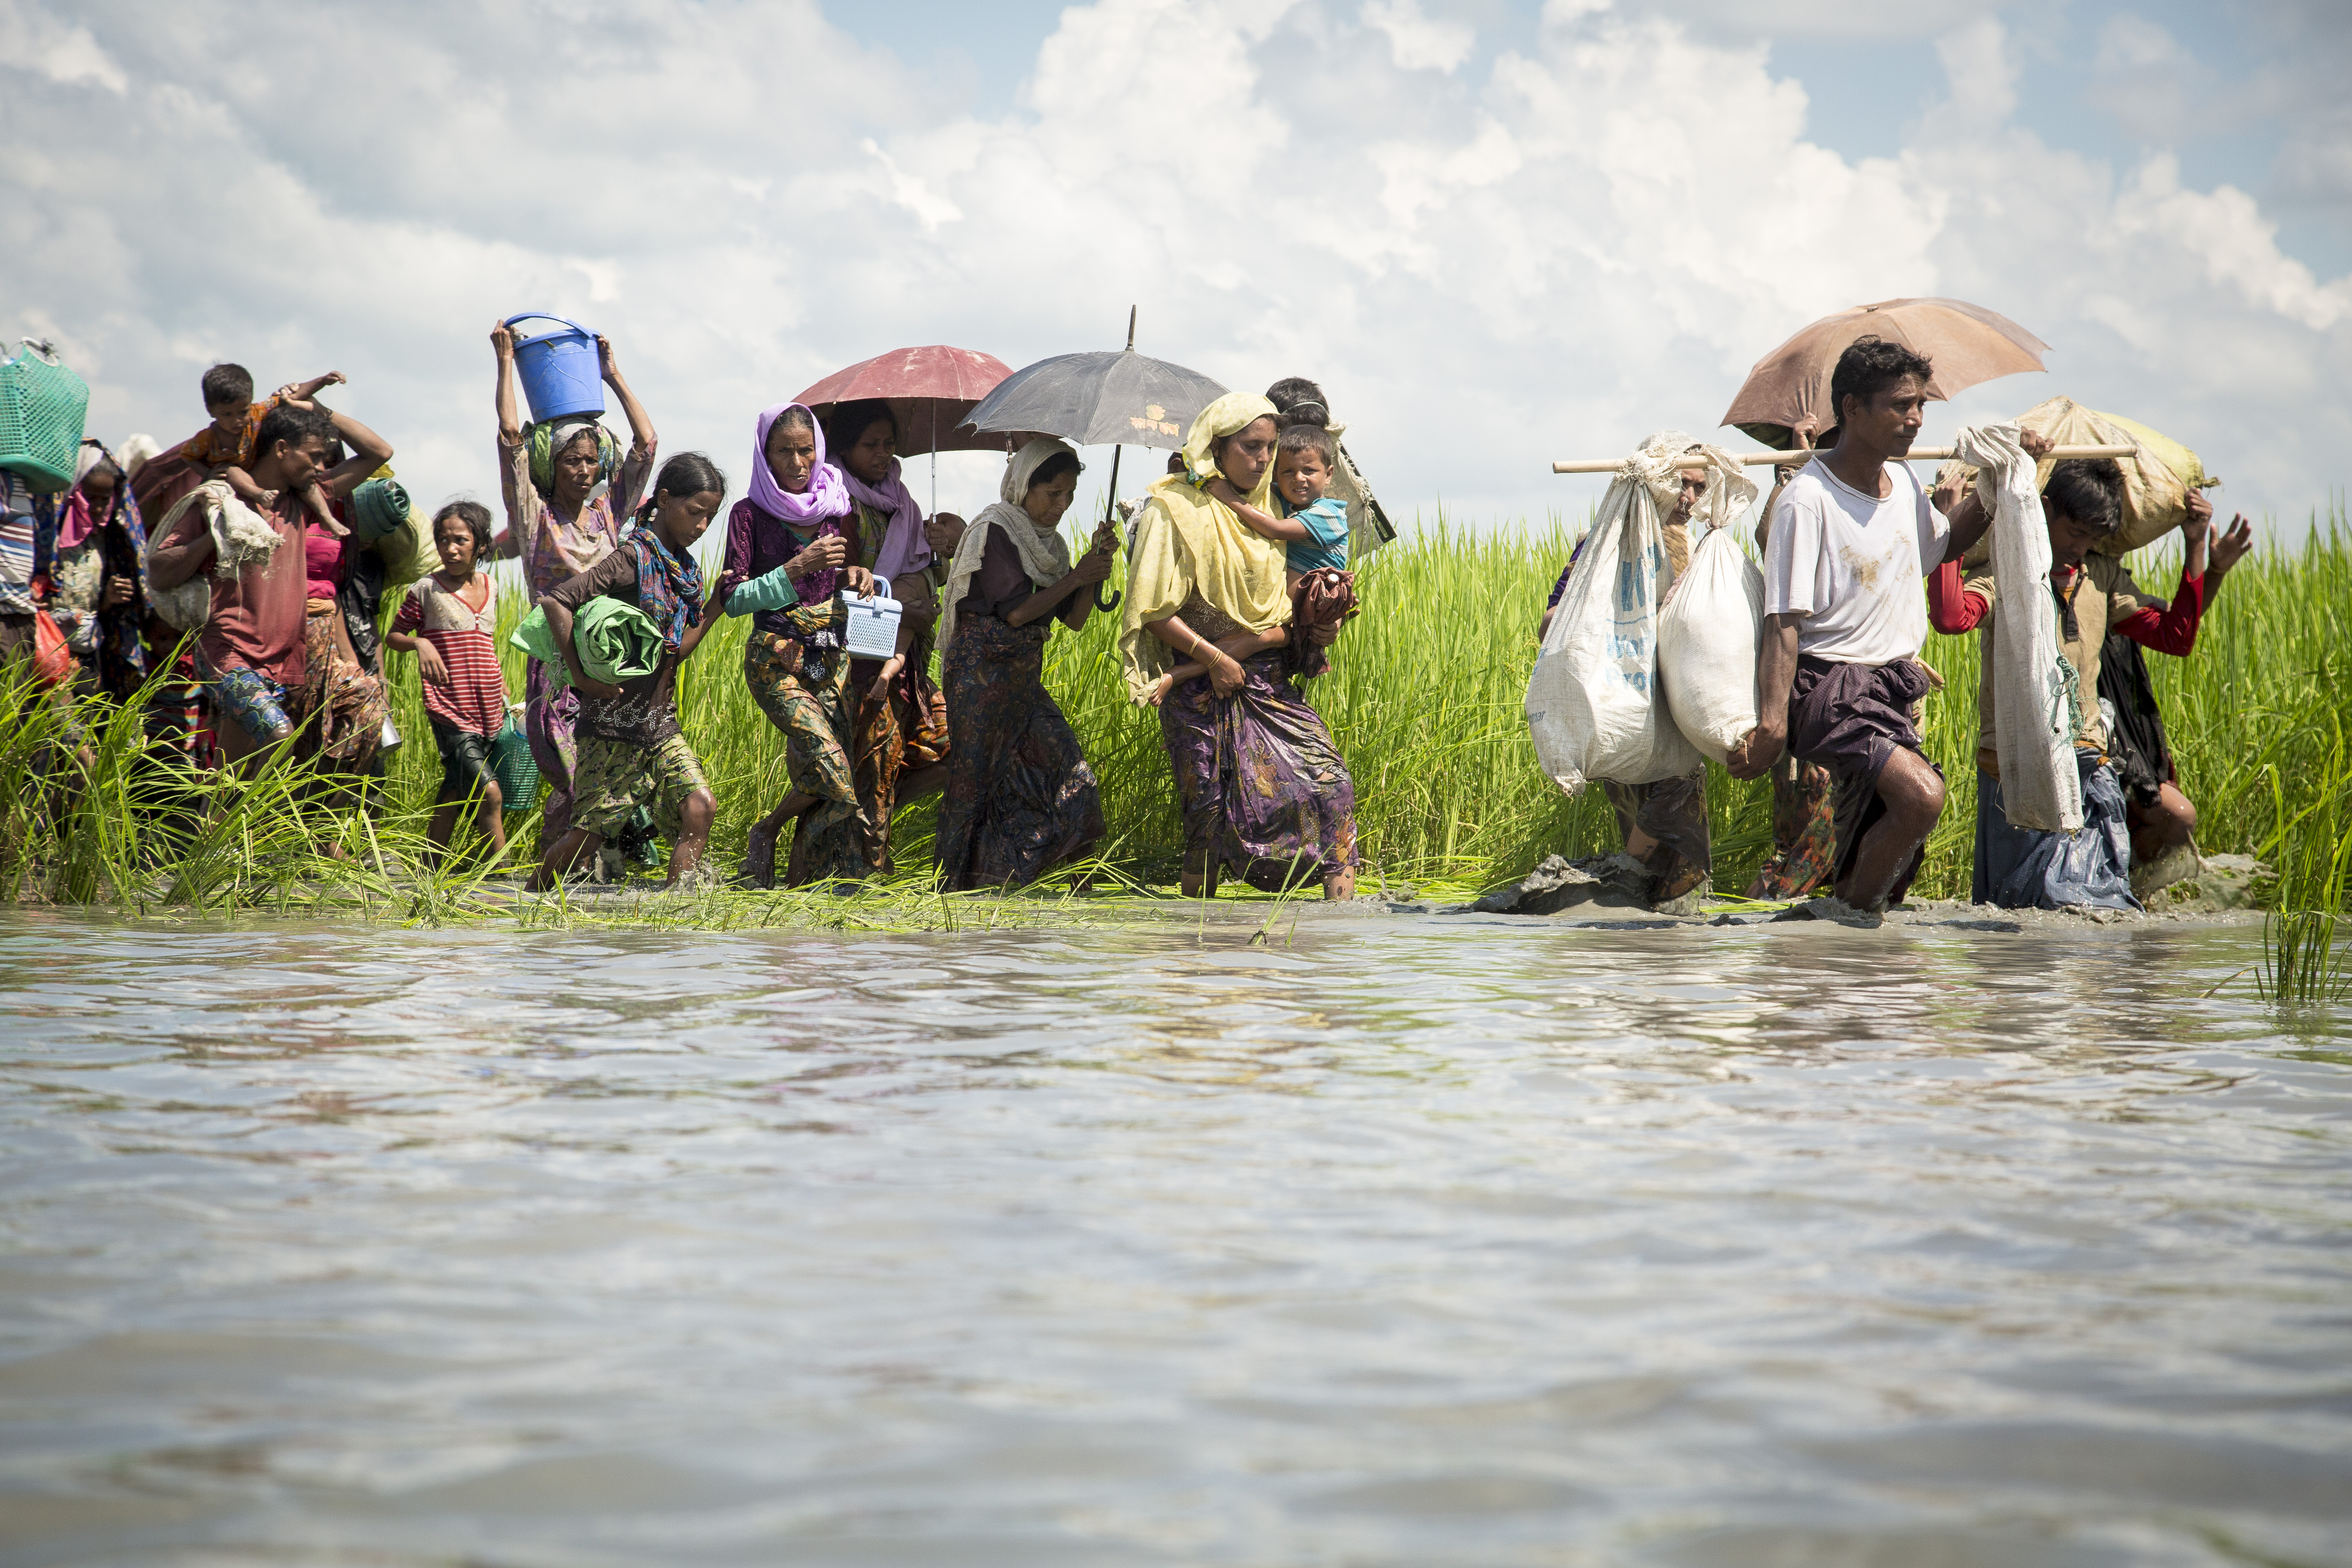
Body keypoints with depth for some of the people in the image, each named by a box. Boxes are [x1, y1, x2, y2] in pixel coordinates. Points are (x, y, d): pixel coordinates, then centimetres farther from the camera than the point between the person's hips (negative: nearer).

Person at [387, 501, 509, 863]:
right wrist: (420, 644, -17)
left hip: (487, 710, 5)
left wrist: (505, 694, 24)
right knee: (489, 792, -16)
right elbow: (394, 635, 3)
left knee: (454, 792, 12)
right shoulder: (427, 588, -4)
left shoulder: (490, 588, 10)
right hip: (450, 709, -5)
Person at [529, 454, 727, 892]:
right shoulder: (635, 559, -15)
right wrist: (581, 676, -20)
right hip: (615, 723, -7)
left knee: (700, 806, -12)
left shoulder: (686, 569, 10)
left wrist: (717, 605, 1)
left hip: (660, 721, 7)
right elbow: (554, 601, -21)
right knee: (591, 832, 1)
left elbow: (675, 651, 11)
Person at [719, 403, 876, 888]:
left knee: (835, 773, -9)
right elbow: (732, 599, -6)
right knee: (829, 760, -22)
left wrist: (859, 576, -4)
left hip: (832, 657, 4)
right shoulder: (750, 514, -1)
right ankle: (766, 832, 2)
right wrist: (798, 567, -15)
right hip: (776, 659, -4)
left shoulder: (838, 508, 10)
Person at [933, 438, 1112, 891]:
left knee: (1066, 767, -2)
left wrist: (1097, 562, -2)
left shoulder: (1052, 543, 13)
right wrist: (1076, 578, -12)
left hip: (1025, 678, 8)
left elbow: (1075, 619, 10)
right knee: (973, 782, -3)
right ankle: (953, 894, 5)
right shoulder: (993, 532, -10)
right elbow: (1015, 612, -17)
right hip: (983, 675, -8)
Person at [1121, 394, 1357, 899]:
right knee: (1212, 810, -3)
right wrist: (1213, 657, -16)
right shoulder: (1175, 509, -8)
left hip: (1269, 682, 6)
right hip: (1203, 684, -6)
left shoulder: (1268, 507, 11)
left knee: (1331, 781, -9)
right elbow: (1153, 610, -11)